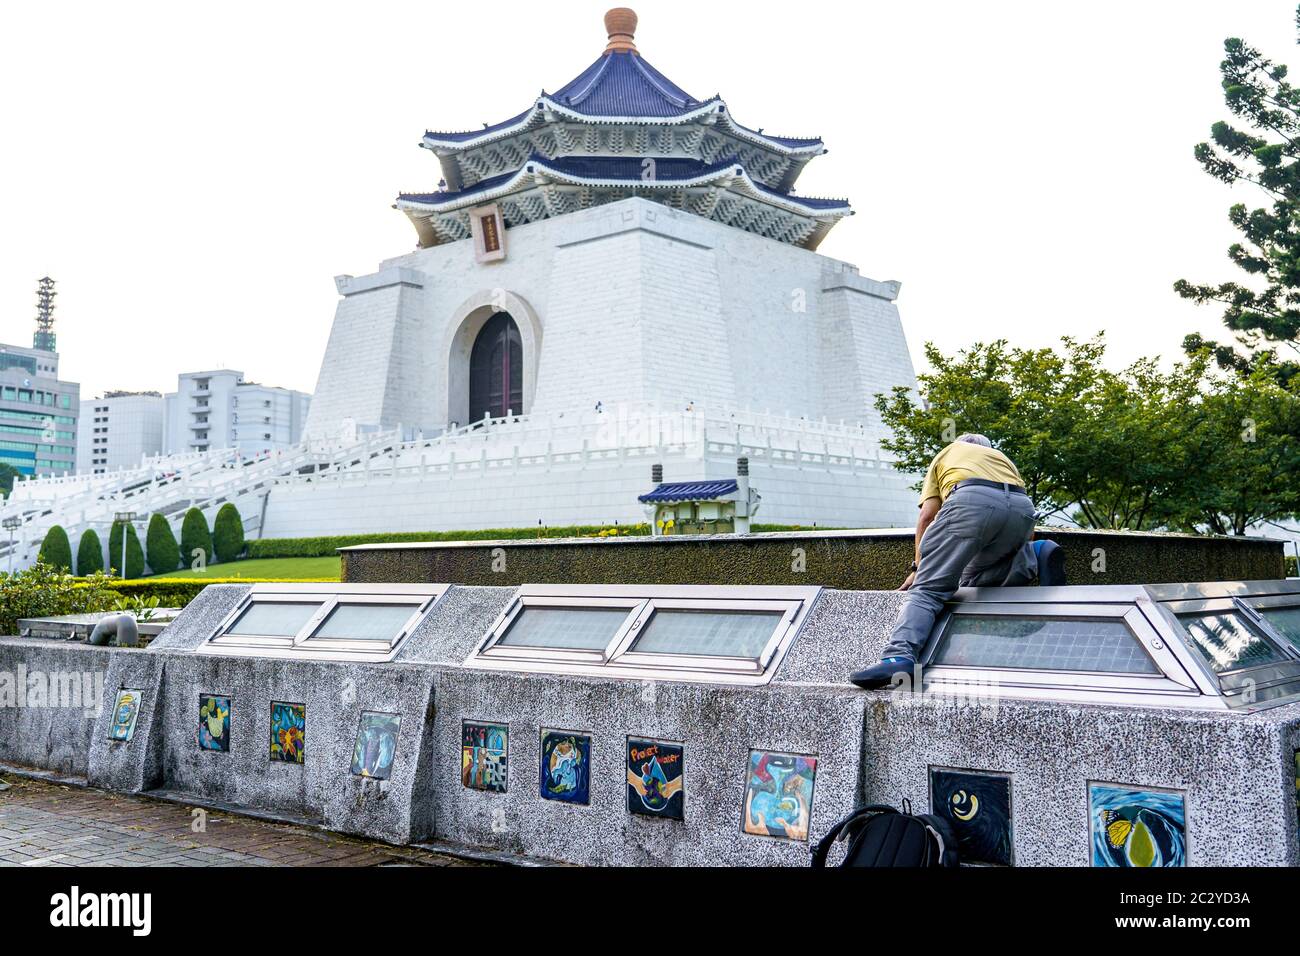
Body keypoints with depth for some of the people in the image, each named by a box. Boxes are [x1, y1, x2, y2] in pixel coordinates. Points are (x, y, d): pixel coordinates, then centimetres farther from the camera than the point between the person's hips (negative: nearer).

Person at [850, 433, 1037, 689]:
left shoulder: (946, 454, 35)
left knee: (928, 588, -10)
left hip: (971, 501, -4)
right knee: (972, 582, 26)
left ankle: (899, 655, -31)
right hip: (1023, 507, 4)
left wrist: (919, 568, 23)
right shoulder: (1001, 457, 43)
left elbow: (927, 516, 21)